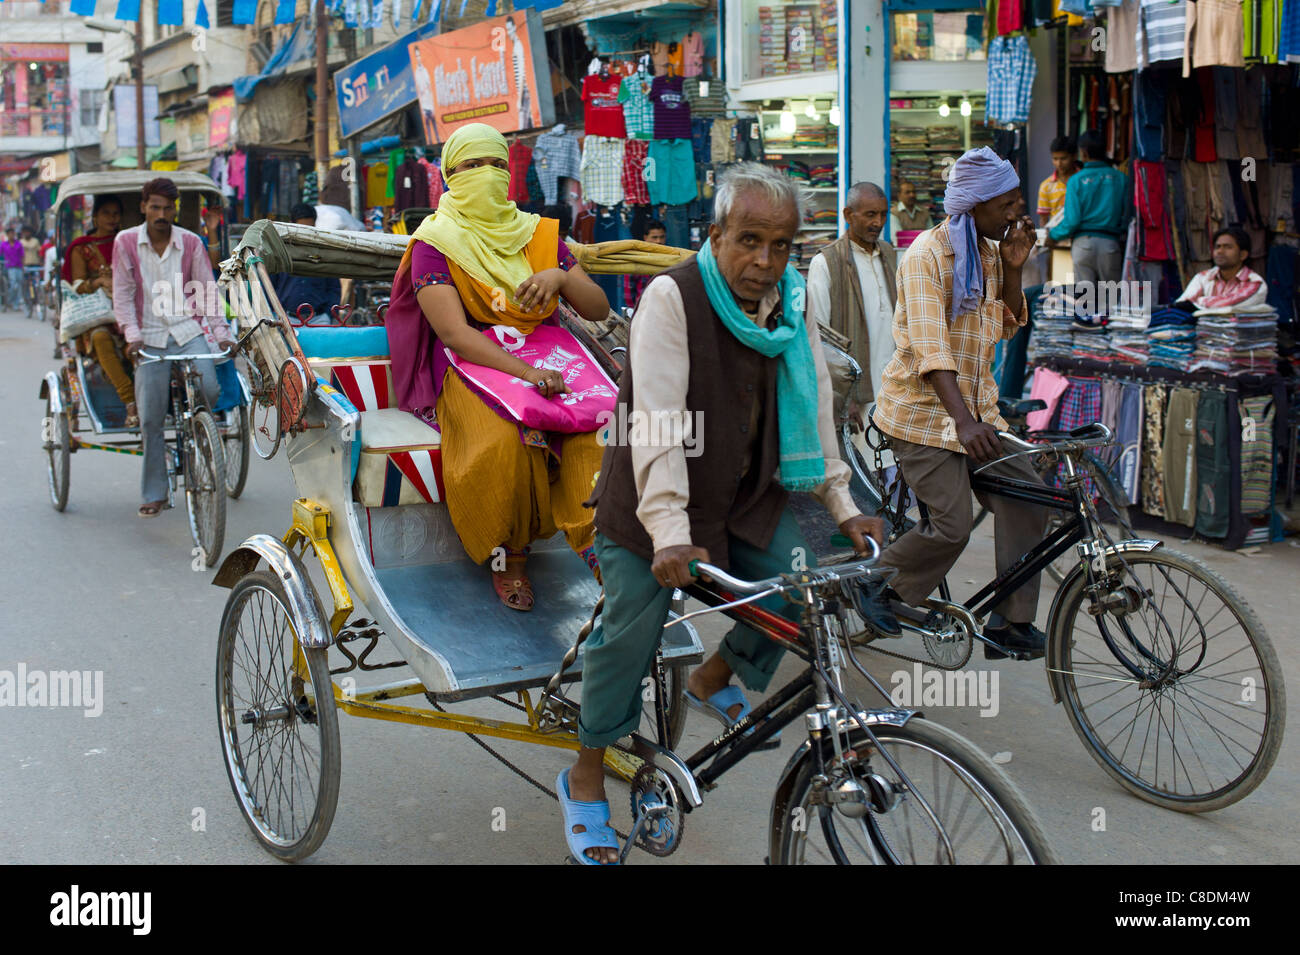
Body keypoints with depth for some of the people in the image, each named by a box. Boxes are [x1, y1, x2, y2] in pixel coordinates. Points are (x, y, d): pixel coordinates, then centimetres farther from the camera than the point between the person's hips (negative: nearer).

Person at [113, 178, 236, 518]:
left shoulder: (191, 242, 6)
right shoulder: (126, 242, 3)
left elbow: (207, 291, 7)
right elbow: (123, 294, 2)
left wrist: (221, 333, -4)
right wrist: (132, 335, -11)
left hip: (189, 331, 1)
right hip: (150, 337, -1)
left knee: (209, 390, -23)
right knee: (151, 418, -3)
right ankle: (154, 494, 8)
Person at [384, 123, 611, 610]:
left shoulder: (539, 234, 14)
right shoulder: (435, 243, 0)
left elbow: (598, 309, 8)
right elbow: (454, 333, -14)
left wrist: (559, 278, -15)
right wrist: (527, 372, -28)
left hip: (545, 358, 4)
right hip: (468, 368, -3)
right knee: (504, 442, -33)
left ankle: (601, 549, -21)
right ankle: (507, 553, -11)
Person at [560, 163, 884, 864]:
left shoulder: (789, 304, -1)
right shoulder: (672, 298, -20)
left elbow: (813, 408, 6)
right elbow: (659, 422, -28)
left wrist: (843, 507, 4)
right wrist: (670, 534, -37)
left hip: (748, 497, 6)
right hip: (656, 504, -6)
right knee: (631, 634, -5)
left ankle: (713, 681, 24)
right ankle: (585, 780, 16)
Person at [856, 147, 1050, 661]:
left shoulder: (988, 252, 10)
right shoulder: (927, 255, -17)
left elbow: (1007, 325, 15)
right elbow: (931, 348, -28)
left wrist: (1013, 267, -1)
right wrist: (963, 421, -39)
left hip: (976, 405, 8)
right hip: (925, 411, -8)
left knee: (1027, 499, -3)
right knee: (952, 525, -13)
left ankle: (1011, 621, 6)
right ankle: (877, 586, 13)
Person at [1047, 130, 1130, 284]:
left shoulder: (1076, 180, -1)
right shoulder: (1121, 178, 4)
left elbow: (1072, 220, -7)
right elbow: (1128, 215, 2)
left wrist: (1053, 234, 10)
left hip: (1083, 242, -1)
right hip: (1110, 243, 1)